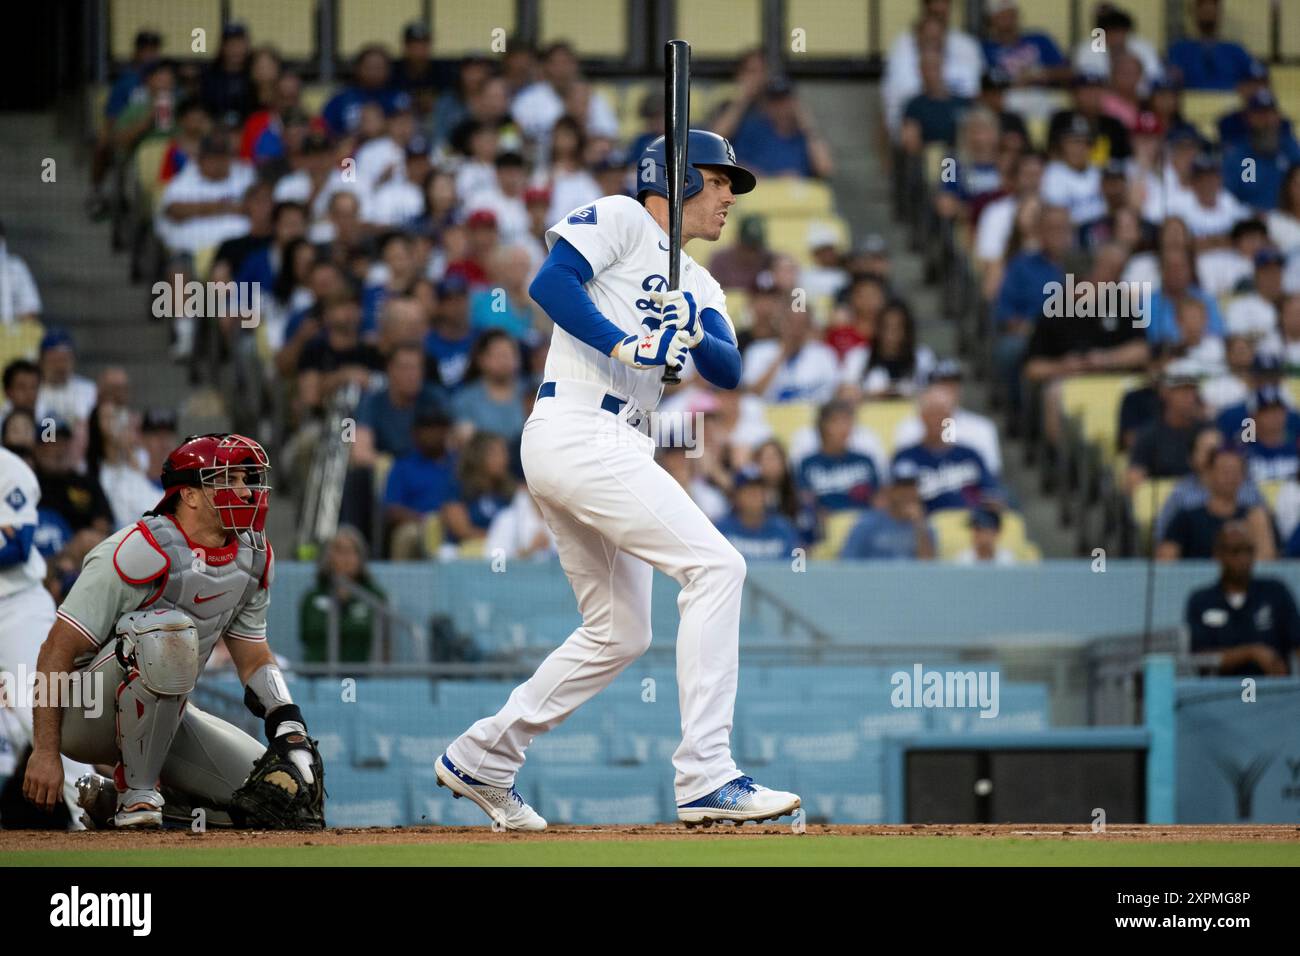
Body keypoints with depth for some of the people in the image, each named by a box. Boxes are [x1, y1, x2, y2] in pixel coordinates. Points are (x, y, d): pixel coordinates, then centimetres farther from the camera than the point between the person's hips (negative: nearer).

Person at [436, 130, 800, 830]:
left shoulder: (699, 287, 24)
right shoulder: (620, 219, 1)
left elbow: (728, 371, 9)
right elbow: (550, 280, -13)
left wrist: (694, 335, -12)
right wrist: (622, 343, -22)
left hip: (614, 449, 10)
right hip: (576, 428, -10)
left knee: (620, 633, 15)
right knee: (716, 566, -17)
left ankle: (480, 759, 25)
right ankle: (705, 778, -23)